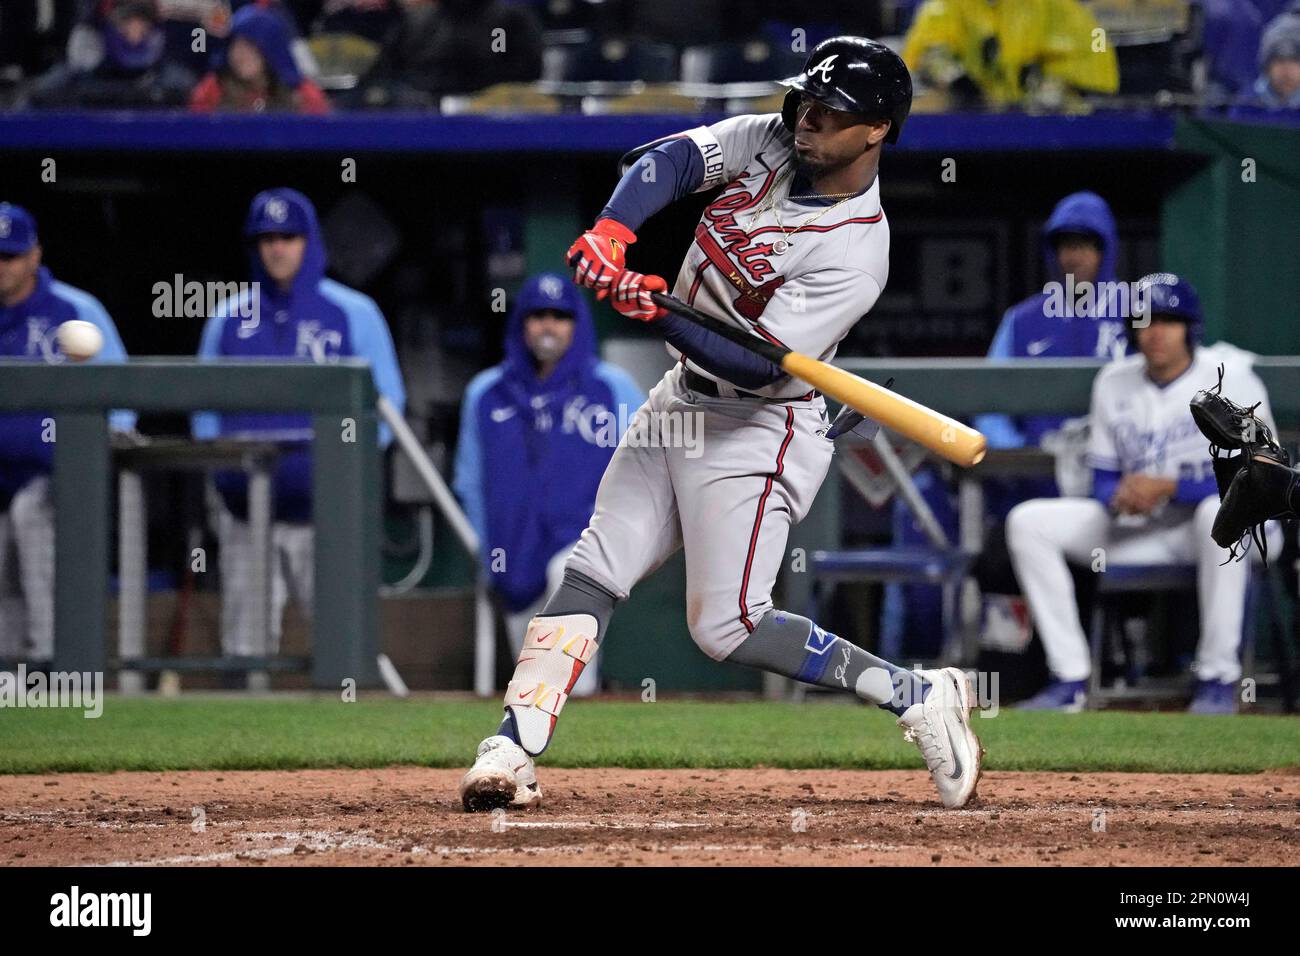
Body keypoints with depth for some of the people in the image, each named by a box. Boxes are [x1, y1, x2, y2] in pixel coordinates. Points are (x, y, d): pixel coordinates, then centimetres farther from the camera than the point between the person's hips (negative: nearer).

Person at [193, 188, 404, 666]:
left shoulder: (353, 313, 6)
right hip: (246, 508, 3)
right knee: (244, 635, 1)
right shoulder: (229, 318, 14)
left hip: (324, 504, -3)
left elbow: (386, 401, 6)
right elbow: (205, 405, 16)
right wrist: (219, 464, -1)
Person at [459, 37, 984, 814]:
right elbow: (669, 160, -11)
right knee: (591, 577, 0)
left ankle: (917, 697, -3)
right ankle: (511, 752, -3)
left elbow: (758, 365, -27)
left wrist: (662, 316, -38)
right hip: (679, 402, 8)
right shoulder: (770, 141, -2)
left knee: (726, 627, -12)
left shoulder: (856, 252, -23)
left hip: (757, 432, -8)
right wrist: (613, 231, -29)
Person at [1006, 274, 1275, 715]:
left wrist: (1168, 488, -27)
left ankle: (1218, 678, -31)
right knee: (1028, 521, -10)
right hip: (1136, 529, 6)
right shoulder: (1114, 382, 5)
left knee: (1220, 512, -42)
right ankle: (1070, 681, -13)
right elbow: (1103, 478, 9)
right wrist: (1119, 496, -17)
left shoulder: (1230, 377, -12)